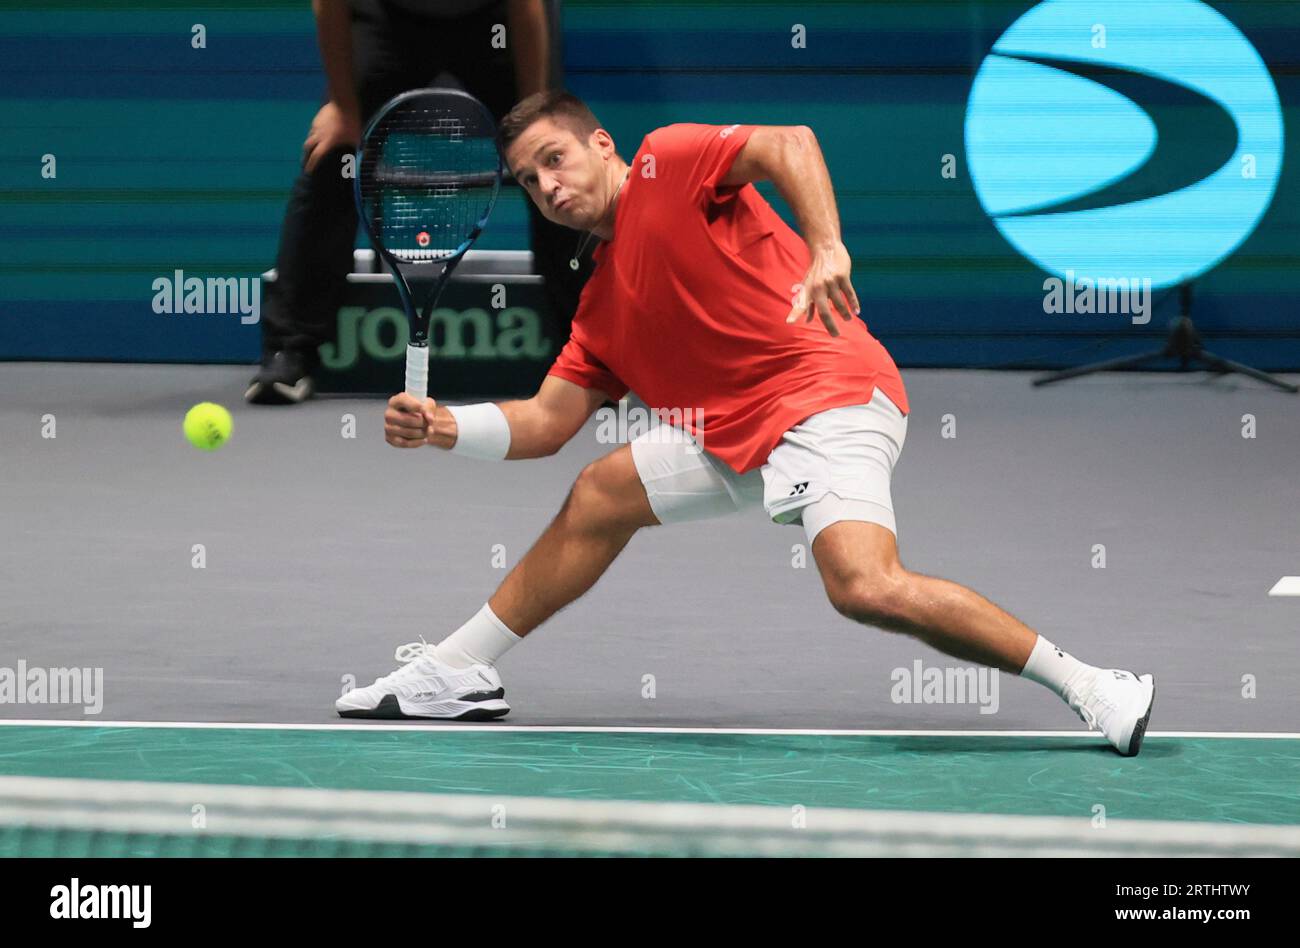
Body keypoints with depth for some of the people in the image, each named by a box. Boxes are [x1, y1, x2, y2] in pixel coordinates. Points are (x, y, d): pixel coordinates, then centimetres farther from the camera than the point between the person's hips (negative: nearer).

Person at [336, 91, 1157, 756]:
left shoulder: (668, 163, -1)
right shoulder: (602, 305, 20)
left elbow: (788, 143, -15)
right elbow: (548, 421, 19)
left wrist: (826, 251, -30)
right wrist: (445, 427, 3)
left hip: (827, 400, -9)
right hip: (740, 436, 9)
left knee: (867, 587, -30)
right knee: (599, 497, 18)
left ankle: (1092, 689, -26)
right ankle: (459, 675, 33)